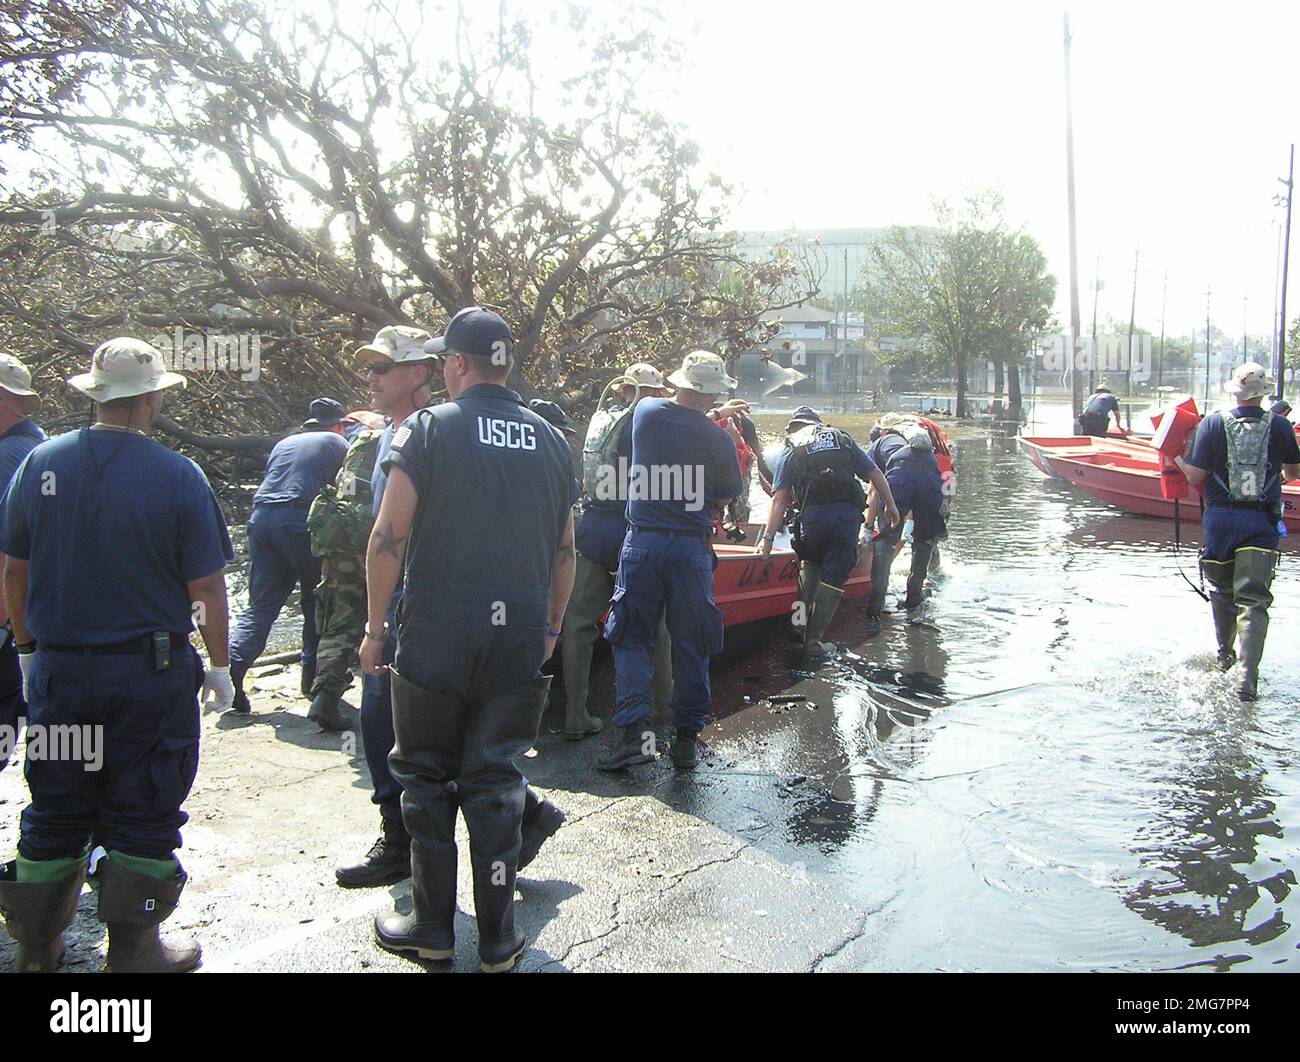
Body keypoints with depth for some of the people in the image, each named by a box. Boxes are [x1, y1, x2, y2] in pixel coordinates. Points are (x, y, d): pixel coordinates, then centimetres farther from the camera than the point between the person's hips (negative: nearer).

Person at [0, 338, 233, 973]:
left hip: (58, 668, 4)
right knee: (142, 814, 9)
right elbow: (207, 587, -11)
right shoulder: (177, 475, -13)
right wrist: (219, 666, 2)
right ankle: (133, 950, 20)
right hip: (151, 670, -4)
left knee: (55, 810, 17)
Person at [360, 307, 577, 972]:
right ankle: (498, 942, 18)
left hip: (436, 637, -3)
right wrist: (550, 629, 21)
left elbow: (389, 537, -10)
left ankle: (433, 928, 21)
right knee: (495, 782, 11)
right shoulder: (549, 440, 7)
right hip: (520, 641, 4)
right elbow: (565, 550, 11)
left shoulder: (429, 429, -6)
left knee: (427, 778, 12)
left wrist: (375, 626, -1)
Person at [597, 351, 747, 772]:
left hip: (641, 543, 1)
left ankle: (632, 730, -5)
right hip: (691, 548, -1)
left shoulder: (646, 411, -1)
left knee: (632, 638, 7)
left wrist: (716, 414, 31)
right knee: (691, 645, 8)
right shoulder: (717, 439, -8)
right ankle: (686, 739, 12)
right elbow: (726, 497, 6)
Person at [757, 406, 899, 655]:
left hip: (813, 513, 0)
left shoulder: (790, 450, 15)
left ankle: (802, 610, 7)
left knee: (811, 562, 28)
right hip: (849, 512, 0)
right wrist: (891, 506, 21)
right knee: (833, 577, 8)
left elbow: (779, 498, 6)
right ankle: (813, 640, 9)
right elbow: (875, 474, 14)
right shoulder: (843, 439, 21)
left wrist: (768, 537, 3)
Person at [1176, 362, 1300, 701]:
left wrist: (1177, 457, 12)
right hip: (1262, 523, 0)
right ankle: (1247, 677, -12)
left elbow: (1195, 477, -7)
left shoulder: (1213, 423, -6)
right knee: (1253, 599, -1)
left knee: (1221, 589, 21)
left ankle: (1225, 653, 38)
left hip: (1220, 519, 1)